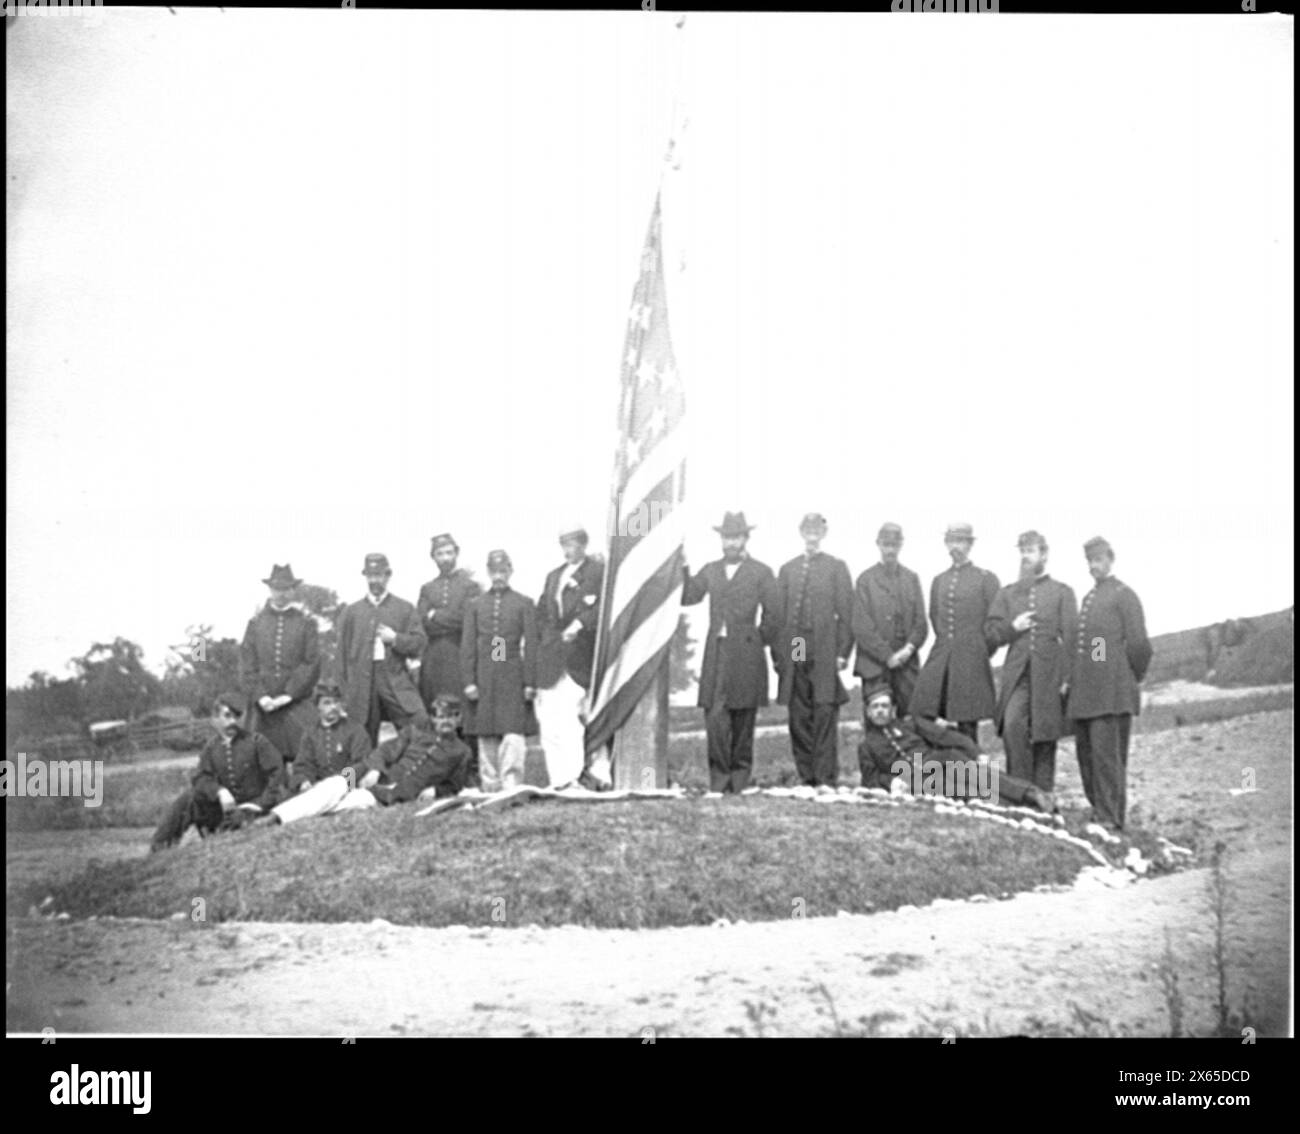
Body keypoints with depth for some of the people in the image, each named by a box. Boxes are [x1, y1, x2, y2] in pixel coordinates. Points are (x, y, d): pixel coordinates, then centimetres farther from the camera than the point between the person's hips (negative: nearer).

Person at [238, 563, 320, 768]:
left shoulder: (306, 622, 5)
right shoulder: (256, 622, 11)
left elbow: (312, 663, -1)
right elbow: (247, 664, 6)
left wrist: (288, 695, -9)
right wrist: (260, 696, -7)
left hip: (296, 703, -2)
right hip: (263, 704, 2)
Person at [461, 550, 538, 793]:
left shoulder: (525, 604, 7)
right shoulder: (475, 605, 11)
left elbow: (530, 646, 3)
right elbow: (467, 646, 8)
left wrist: (530, 683, -3)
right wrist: (468, 681, -1)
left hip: (513, 679, -2)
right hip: (484, 680, 2)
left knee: (514, 736, -11)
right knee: (486, 739, 4)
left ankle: (511, 787, -10)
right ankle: (490, 787, 10)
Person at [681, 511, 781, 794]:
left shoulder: (761, 572, 4)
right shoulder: (710, 571, 15)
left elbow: (773, 615, 3)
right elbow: (688, 597, 4)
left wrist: (759, 642, 3)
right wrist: (683, 568, -7)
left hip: (745, 656, -2)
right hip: (715, 653, 2)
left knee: (743, 718, 3)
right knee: (714, 717, -7)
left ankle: (739, 777, 12)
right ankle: (719, 775, 1)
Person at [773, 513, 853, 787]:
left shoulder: (836, 567, 6)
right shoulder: (787, 569, 15)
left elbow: (846, 613, 1)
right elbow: (778, 613, 12)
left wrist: (842, 652, -7)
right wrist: (778, 653, 5)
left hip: (825, 653, -3)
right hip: (794, 654, 3)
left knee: (825, 715, -7)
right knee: (799, 718, 4)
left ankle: (826, 779, -5)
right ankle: (807, 777, 11)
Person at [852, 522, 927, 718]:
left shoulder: (912, 579, 13)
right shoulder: (865, 580, 3)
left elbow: (920, 622, 9)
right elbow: (861, 626, -3)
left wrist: (909, 648, -8)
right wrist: (887, 655, -10)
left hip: (907, 662, 3)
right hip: (874, 663, -3)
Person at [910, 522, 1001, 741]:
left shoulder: (986, 579, 1)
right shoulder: (938, 581, 15)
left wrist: (982, 652, 1)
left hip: (971, 664, -4)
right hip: (939, 662, 4)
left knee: (967, 726, -2)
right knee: (922, 719, -6)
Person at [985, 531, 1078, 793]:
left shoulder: (1062, 592, 7)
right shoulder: (1007, 593, 15)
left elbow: (1070, 637, 1)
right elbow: (991, 632, 13)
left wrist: (1067, 677, -7)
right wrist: (1012, 627, -7)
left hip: (1049, 675, -1)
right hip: (1016, 673, 1)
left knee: (1045, 737, 2)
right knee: (1012, 725, -20)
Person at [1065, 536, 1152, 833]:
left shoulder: (1124, 595, -3)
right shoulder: (1087, 599, 21)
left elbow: (1139, 645, -7)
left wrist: (1131, 680, 2)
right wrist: (1073, 681, 15)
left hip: (1111, 694, -8)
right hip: (1083, 694, 8)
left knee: (1106, 755, -11)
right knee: (1086, 756, 8)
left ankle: (1110, 821, -10)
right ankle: (1098, 812, 16)